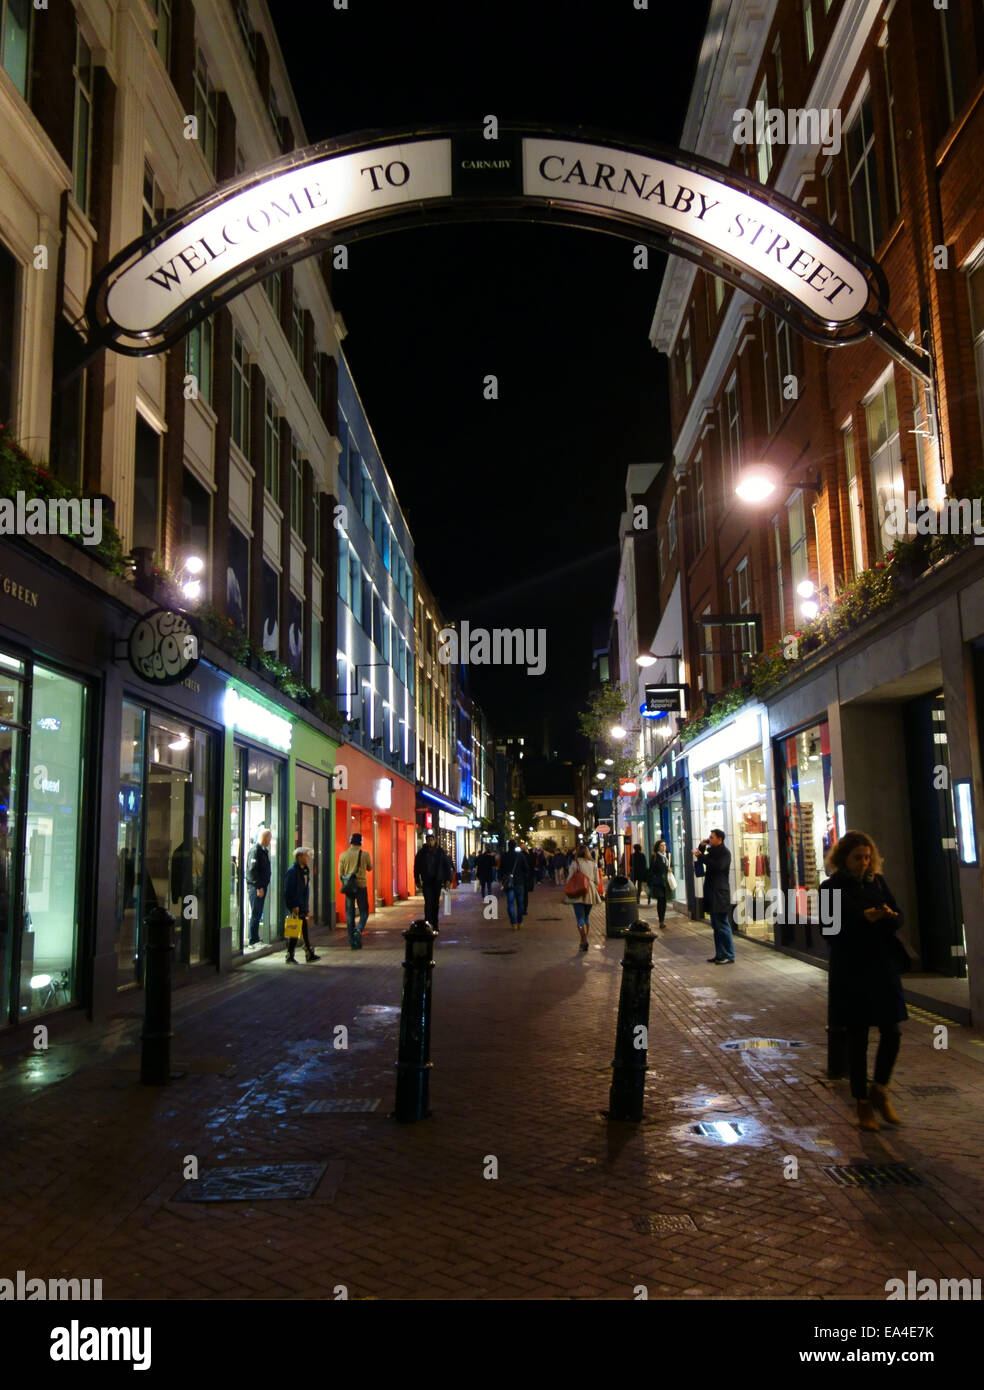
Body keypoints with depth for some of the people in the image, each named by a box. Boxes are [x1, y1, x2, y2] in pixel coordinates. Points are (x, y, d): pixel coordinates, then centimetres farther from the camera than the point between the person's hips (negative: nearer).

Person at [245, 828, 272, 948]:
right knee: (256, 914, -5)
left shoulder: (264, 850, 15)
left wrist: (263, 886, 15)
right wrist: (258, 887, -19)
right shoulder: (255, 849, -14)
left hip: (261, 886, 9)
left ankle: (255, 939, 18)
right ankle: (253, 941, 0)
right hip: (256, 887, -9)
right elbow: (252, 870, -19)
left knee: (258, 914, 12)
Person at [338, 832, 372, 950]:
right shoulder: (365, 854, -5)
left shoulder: (343, 855, 0)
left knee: (350, 914, 8)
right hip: (361, 885, -2)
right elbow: (369, 868, 10)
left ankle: (353, 942, 8)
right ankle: (359, 930, -20)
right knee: (364, 912, 8)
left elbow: (340, 873, 4)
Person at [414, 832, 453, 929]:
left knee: (436, 904, 7)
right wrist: (417, 881, 1)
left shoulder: (440, 852, 5)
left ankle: (435, 925, 14)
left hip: (437, 882, 2)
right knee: (428, 902, -15)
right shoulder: (421, 852, 2)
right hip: (426, 882, -2)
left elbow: (447, 866, 7)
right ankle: (427, 922, -21)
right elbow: (416, 867, 6)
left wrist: (448, 880, -1)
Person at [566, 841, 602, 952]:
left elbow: (569, 879, -4)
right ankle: (584, 940, 22)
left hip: (578, 894, -4)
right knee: (586, 917, 17)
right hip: (590, 893, 4)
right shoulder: (593, 864, 5)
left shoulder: (575, 863, -6)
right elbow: (596, 881, 9)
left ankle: (584, 941, -19)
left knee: (580, 918, -6)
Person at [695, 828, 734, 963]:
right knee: (716, 926, 12)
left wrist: (701, 856, -19)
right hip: (712, 894, 9)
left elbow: (718, 866, -25)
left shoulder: (725, 853, -9)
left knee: (723, 926, -6)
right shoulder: (712, 851, 17)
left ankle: (729, 956, -2)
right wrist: (701, 847, 9)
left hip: (720, 895, -9)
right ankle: (720, 954, 18)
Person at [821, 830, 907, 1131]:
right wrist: (864, 919, -22)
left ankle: (879, 1090, 24)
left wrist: (889, 916, -15)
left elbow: (898, 917, 9)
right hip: (850, 971, -3)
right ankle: (863, 1103, 18)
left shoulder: (877, 882, 8)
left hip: (883, 967, 4)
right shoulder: (831, 888, -5)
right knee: (857, 1038, 5)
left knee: (892, 1033, 0)